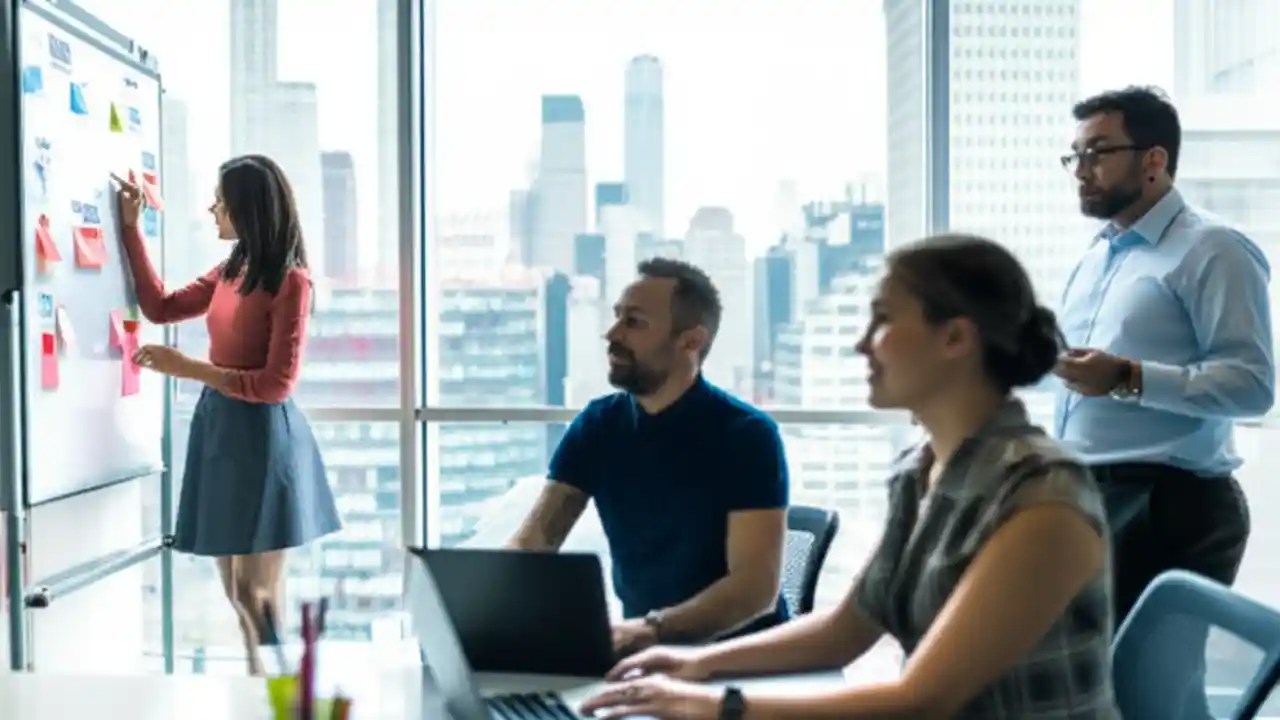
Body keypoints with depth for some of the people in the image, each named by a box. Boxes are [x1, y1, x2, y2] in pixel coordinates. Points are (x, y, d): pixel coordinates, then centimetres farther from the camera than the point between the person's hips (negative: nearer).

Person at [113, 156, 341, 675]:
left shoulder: (290, 281, -15)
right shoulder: (230, 271, 10)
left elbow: (276, 384, -18)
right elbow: (160, 307, 19)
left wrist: (187, 368, -19)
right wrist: (130, 227, 16)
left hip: (262, 435, -8)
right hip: (219, 427, 8)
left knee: (255, 592, -3)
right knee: (236, 588, 13)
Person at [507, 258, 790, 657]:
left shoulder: (747, 434, -13)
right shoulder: (596, 424, 2)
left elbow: (758, 587, -20)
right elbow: (531, 543, -3)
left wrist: (650, 630, -35)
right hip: (644, 650, 5)